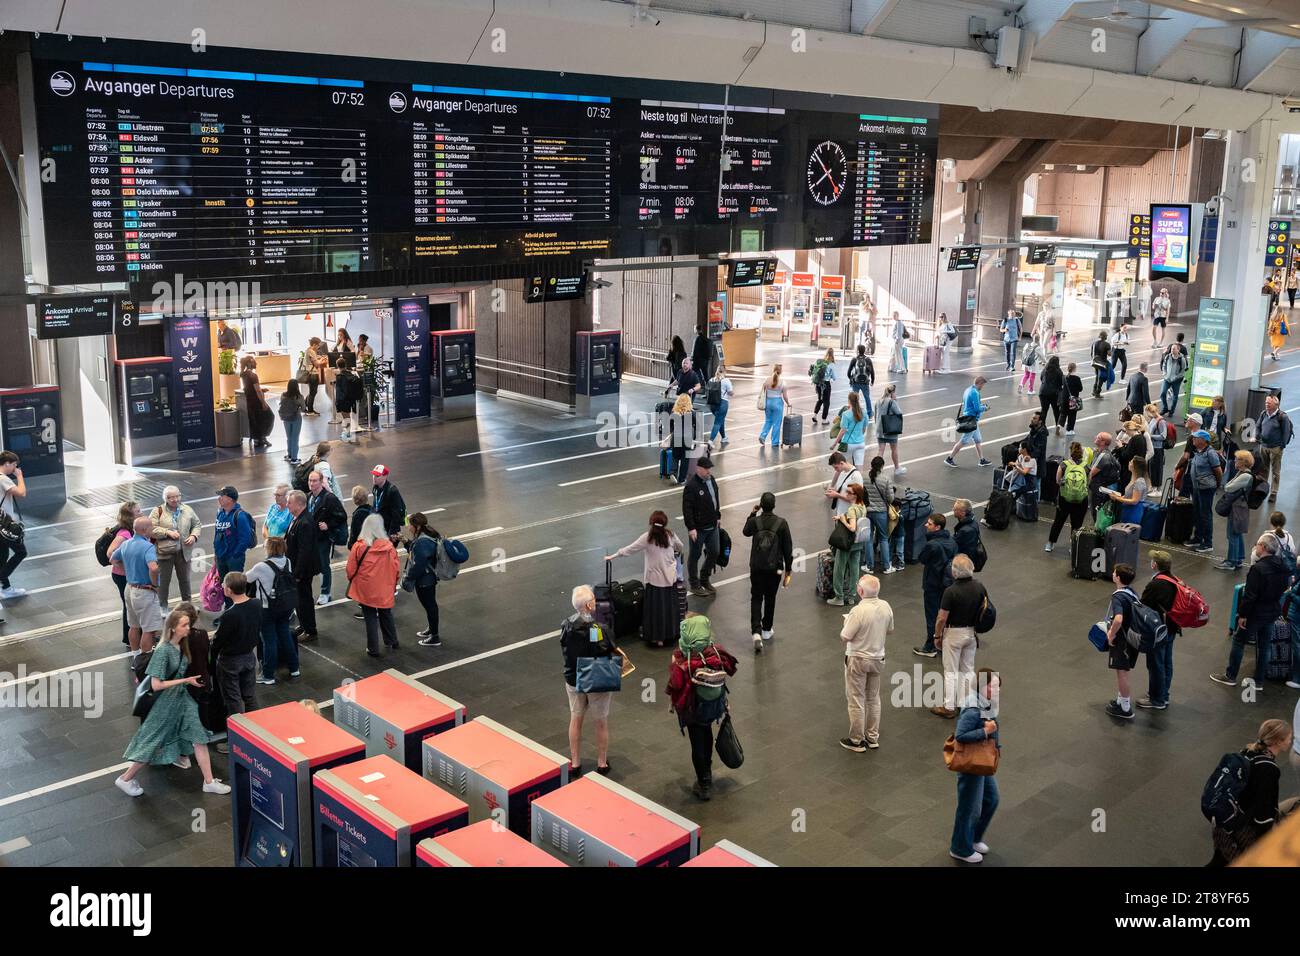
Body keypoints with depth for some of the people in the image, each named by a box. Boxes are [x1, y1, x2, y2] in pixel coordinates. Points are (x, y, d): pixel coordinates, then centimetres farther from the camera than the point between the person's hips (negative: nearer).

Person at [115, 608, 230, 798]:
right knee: (153, 744, 7)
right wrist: (185, 681, -22)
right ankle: (125, 779, 28)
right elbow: (157, 685, -25)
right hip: (165, 704, -7)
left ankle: (209, 782, 11)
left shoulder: (181, 646, -1)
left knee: (199, 737, 4)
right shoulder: (163, 651, -24)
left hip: (182, 699, 7)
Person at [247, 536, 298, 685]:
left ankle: (268, 676, 14)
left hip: (267, 609, -5)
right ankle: (294, 668, 30)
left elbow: (247, 578, -6)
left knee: (269, 640, 5)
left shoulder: (261, 567, -22)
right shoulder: (287, 562, -7)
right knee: (285, 635, 20)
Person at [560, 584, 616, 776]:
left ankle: (575, 764, 29)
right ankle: (602, 764, 28)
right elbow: (610, 659, -17)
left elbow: (565, 653, 0)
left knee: (575, 720, 19)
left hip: (573, 680, 4)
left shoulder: (566, 626, -12)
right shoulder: (600, 630, -26)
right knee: (601, 723, 15)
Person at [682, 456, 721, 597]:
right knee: (695, 556, 7)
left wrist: (718, 516, 19)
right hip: (698, 528, -8)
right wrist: (691, 528, -22)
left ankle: (705, 579, 34)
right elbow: (687, 508, -21)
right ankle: (695, 585, 20)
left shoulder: (711, 479, 4)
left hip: (712, 526, 8)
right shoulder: (691, 485, -21)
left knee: (714, 553, 15)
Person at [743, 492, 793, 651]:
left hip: (756, 567, 0)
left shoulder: (755, 521, -10)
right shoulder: (781, 523, -12)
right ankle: (766, 630, 32)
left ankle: (756, 632, -8)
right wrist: (788, 570, 3)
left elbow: (746, 532, 14)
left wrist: (752, 513, 18)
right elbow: (788, 547, -6)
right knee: (770, 598, 18)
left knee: (756, 599, 9)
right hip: (775, 568, 0)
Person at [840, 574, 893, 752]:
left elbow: (845, 637, -21)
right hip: (878, 658, 6)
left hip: (857, 660, -6)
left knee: (856, 700, 7)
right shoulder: (886, 607, -8)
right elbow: (890, 630, 7)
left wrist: (847, 622, -3)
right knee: (873, 698, 19)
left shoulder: (858, 611, -28)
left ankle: (857, 741, 16)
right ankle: (873, 737, 29)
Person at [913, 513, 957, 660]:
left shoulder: (932, 545, -27)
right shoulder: (951, 540, -3)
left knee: (932, 616, 4)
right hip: (947, 581, 7)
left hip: (933, 585, -7)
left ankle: (930, 648, 14)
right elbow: (954, 557, 7)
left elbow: (921, 559, -13)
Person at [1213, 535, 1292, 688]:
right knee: (1264, 646, 16)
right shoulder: (1282, 565, -3)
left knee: (1238, 642, 10)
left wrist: (1242, 614, -15)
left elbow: (1249, 595, -24)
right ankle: (1259, 681, 24)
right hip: (1273, 612, 7)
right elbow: (1285, 586, 12)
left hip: (1256, 613, -7)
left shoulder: (1258, 569, -27)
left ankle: (1230, 676, 20)